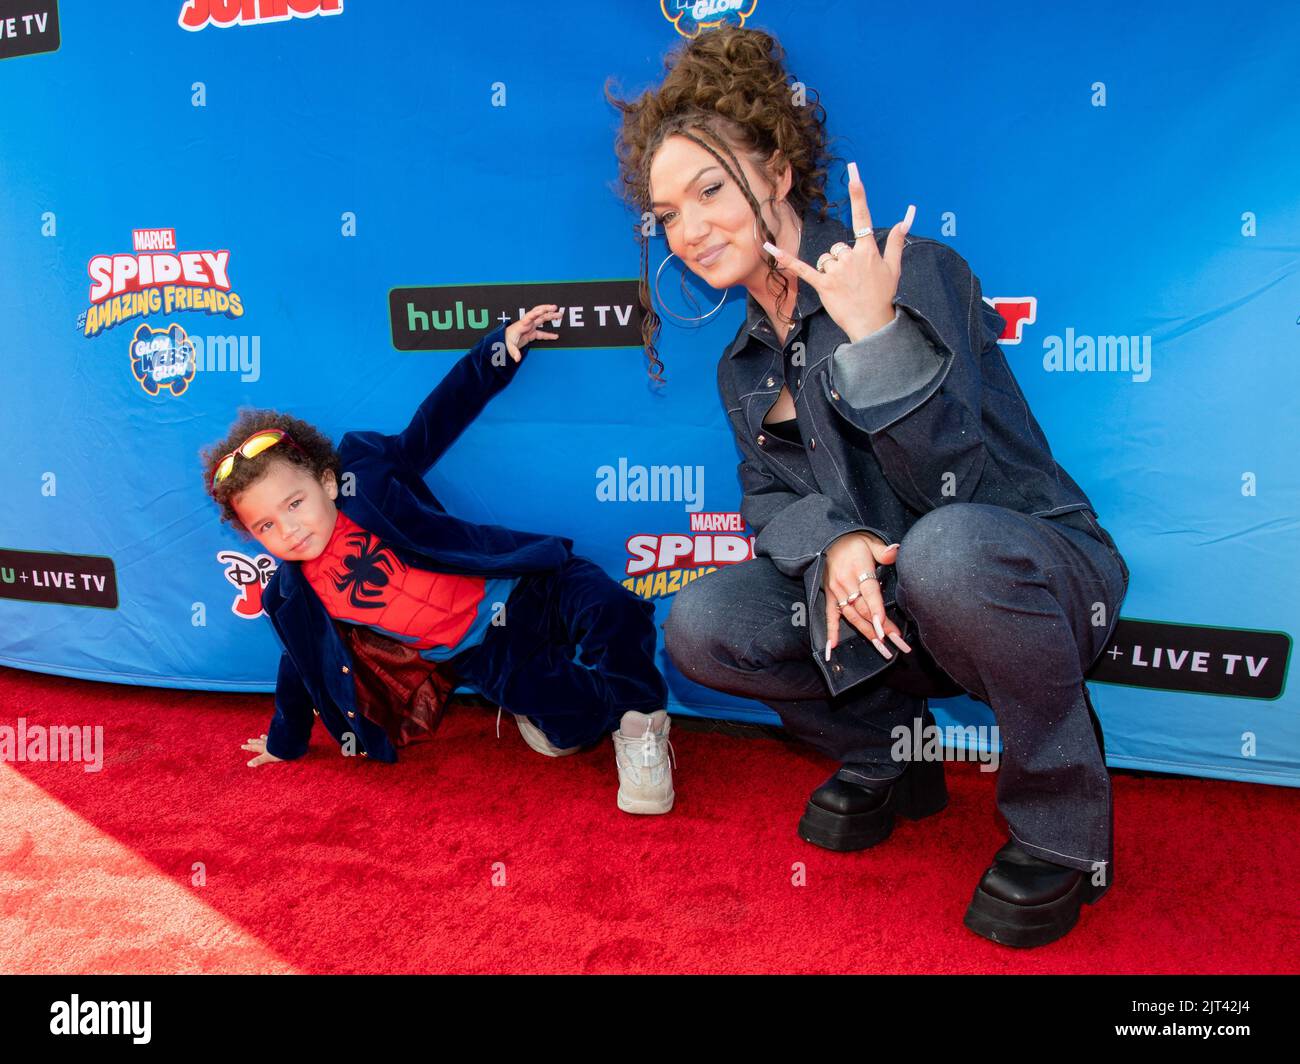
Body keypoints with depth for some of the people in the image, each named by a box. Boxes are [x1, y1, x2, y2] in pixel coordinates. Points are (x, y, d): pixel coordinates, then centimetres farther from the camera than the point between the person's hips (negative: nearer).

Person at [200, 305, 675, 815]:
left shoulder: (365, 474, -7)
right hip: (484, 655, 1)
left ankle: (638, 722, -8)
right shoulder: (294, 597, 0)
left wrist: (496, 351, -5)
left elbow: (433, 425, 0)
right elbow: (303, 664, 15)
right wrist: (284, 742, 27)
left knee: (613, 612, -29)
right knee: (571, 726, -23)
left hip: (525, 587, 0)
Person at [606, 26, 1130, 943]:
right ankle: (887, 755, 11)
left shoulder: (914, 270, -15)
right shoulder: (745, 365, 8)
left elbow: (948, 479, -22)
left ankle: (1063, 821, -13)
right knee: (701, 626, -15)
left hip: (1034, 582, -5)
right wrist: (832, 545, -19)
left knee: (943, 548, -41)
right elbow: (770, 495, 3)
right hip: (884, 610, 6)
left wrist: (875, 332, -34)